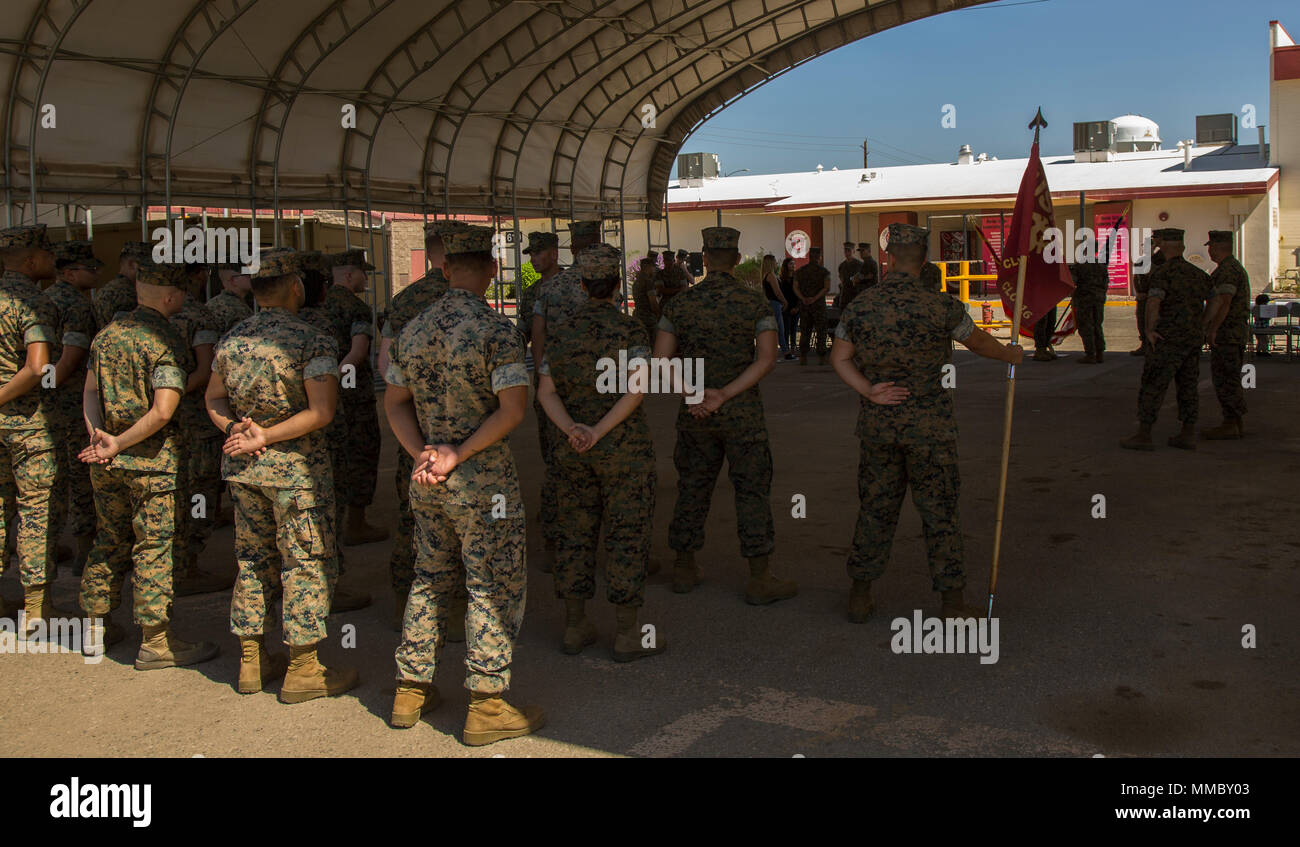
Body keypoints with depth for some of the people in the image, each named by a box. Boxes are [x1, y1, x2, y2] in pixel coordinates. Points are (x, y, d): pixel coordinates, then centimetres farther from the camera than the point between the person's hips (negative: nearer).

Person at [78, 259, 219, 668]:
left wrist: (98, 434, -2)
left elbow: (90, 391, 10)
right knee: (153, 546, 0)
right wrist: (119, 444, -14)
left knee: (110, 539, 18)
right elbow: (163, 411, -22)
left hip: (106, 461, 7)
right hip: (151, 460, -7)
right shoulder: (165, 342, -14)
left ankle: (97, 625, 28)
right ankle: (155, 641, 5)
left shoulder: (106, 333, 9)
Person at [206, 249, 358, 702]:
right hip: (296, 467, -6)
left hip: (242, 466, 6)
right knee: (305, 563, 3)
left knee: (252, 560, 16)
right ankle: (303, 669, 9)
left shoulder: (230, 340, 6)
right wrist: (265, 438, -17)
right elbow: (322, 410, -21)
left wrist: (235, 428, -2)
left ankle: (251, 661, 25)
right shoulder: (313, 341, -14)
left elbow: (214, 397, 14)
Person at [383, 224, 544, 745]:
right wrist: (459, 454, -15)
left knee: (430, 580, 18)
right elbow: (513, 409, -21)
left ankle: (411, 691, 25)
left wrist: (422, 453, -1)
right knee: (495, 587, 2)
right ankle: (487, 706, 6)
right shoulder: (496, 331, -14)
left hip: (428, 482, 7)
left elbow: (394, 401, 10)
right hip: (484, 482, -6)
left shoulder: (413, 330, 6)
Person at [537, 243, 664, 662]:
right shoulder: (631, 330, -8)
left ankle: (574, 627, 19)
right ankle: (627, 634, 6)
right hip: (625, 450, -4)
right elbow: (636, 389, -20)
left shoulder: (561, 333, 5)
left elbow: (546, 392, -3)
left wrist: (572, 429, -15)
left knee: (576, 534, 12)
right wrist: (600, 431, -21)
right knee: (628, 537, 2)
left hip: (572, 453, 5)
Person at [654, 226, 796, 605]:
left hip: (694, 416, 3)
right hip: (743, 414, -3)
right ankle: (760, 579, 5)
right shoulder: (754, 301, -6)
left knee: (692, 489, 14)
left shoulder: (680, 303, 0)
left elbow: (660, 359, -5)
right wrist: (725, 395, -17)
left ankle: (684, 568, 24)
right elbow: (767, 358, -16)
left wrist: (693, 393, -9)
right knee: (753, 491, 3)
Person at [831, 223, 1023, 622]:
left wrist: (869, 391, -6)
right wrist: (1011, 355, 23)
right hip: (929, 426, -3)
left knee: (876, 508, 13)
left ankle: (859, 596, 21)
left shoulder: (860, 305, -2)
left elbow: (839, 357, 3)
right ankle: (952, 604, 12)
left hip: (877, 425, 3)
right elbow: (978, 342, 4)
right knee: (940, 511, 6)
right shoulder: (940, 306, -12)